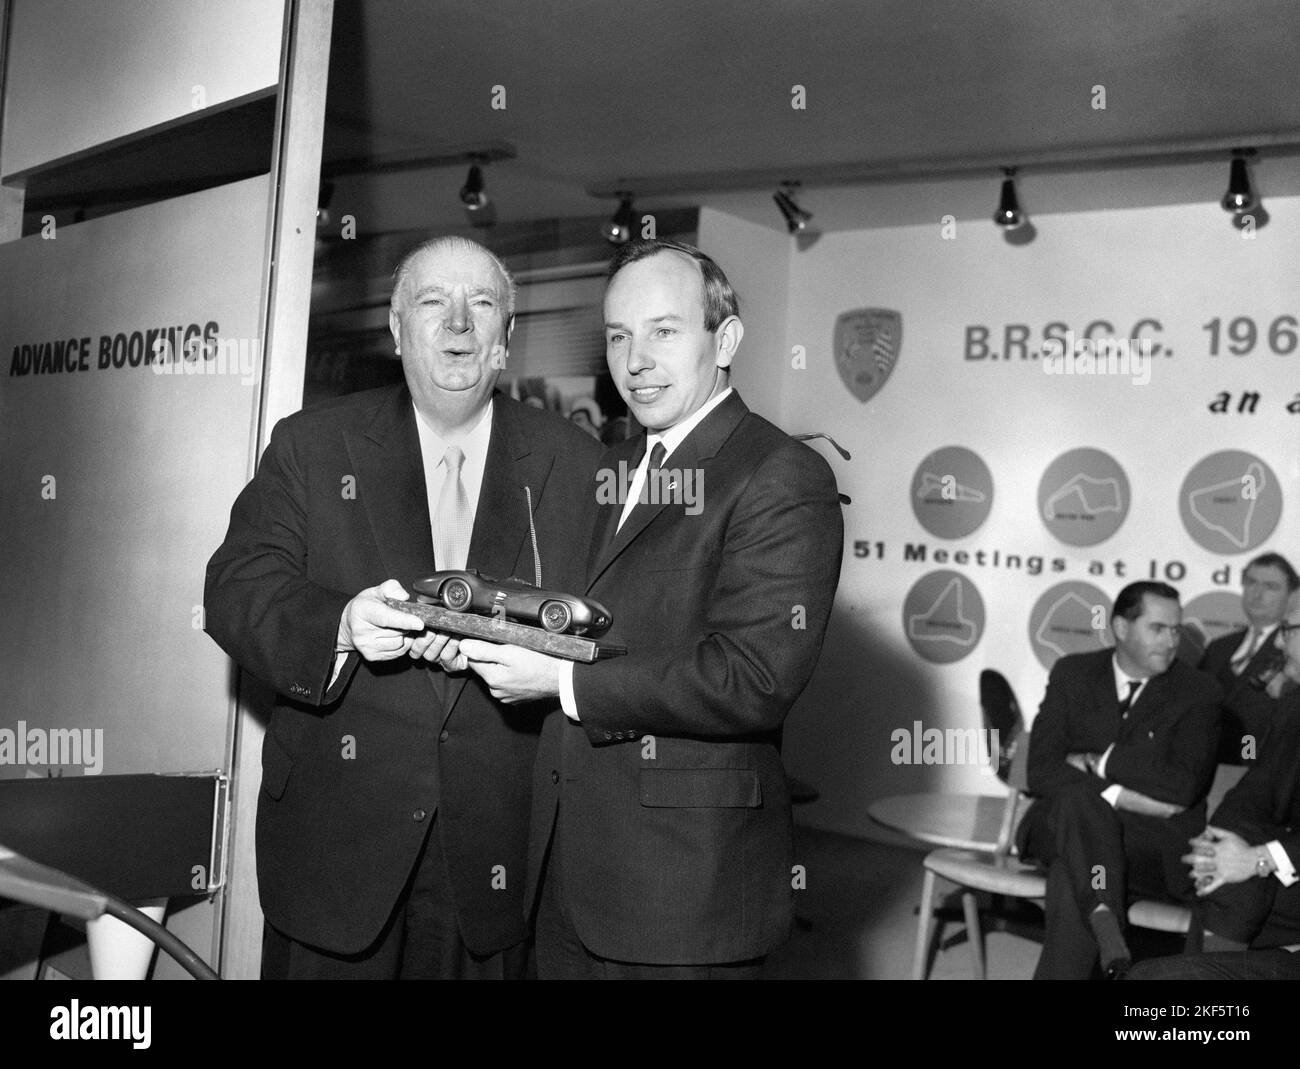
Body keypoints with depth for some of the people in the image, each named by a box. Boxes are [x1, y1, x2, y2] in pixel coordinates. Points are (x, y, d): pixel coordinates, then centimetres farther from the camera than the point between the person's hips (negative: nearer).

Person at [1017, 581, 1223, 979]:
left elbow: (1185, 786, -12)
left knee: (1071, 873, -34)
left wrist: (1099, 762, -11)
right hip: (1067, 824, 2)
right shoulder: (1072, 673, 8)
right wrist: (1117, 796, -17)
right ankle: (1105, 920, -51)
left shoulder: (1197, 691, 3)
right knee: (1079, 798, -36)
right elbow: (1041, 770, -3)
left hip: (1156, 841, -2)